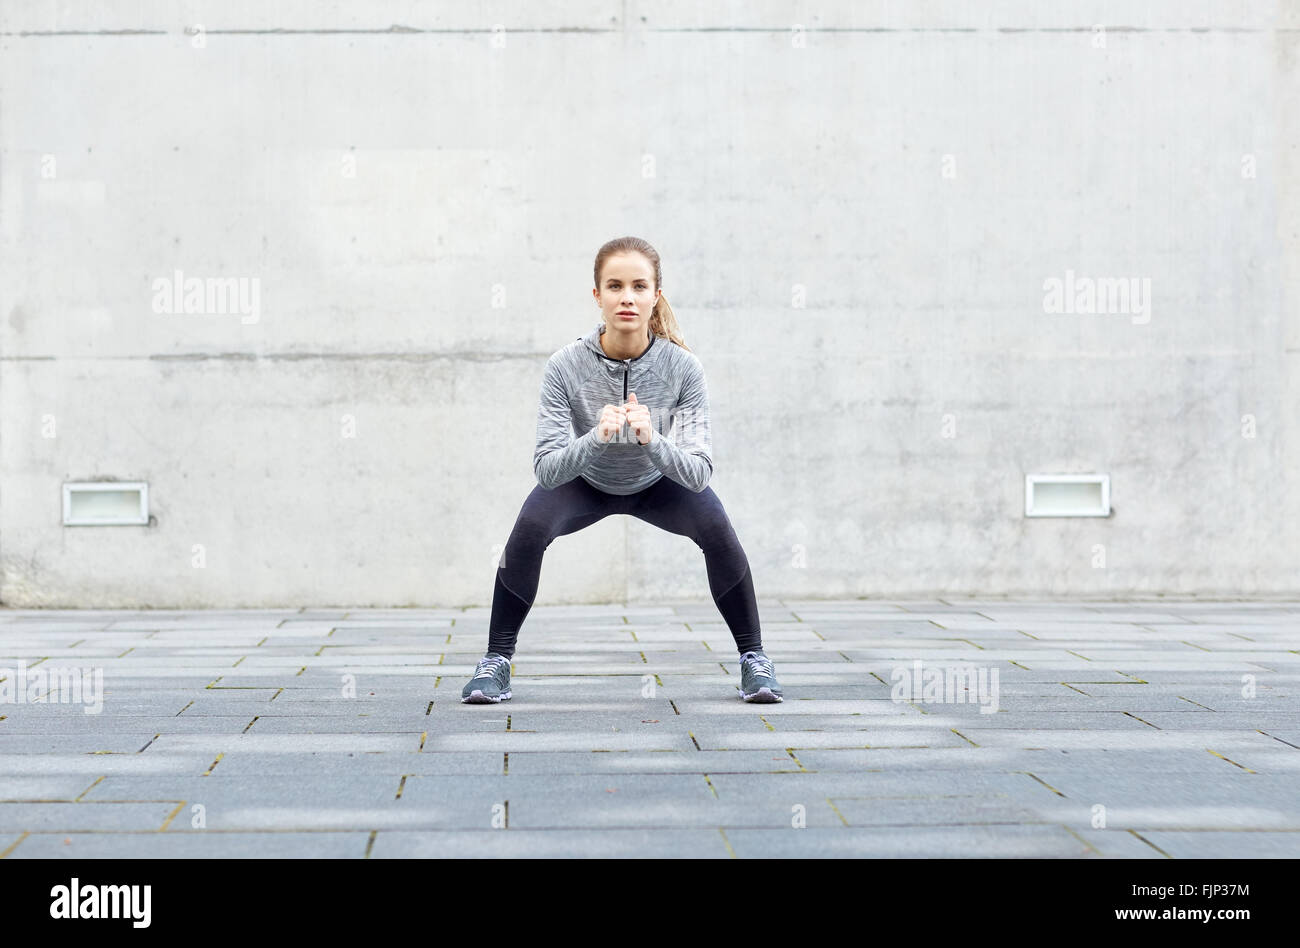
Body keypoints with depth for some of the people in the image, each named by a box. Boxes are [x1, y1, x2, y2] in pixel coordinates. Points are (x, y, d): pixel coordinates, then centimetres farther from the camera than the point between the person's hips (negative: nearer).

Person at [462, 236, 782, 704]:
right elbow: (546, 468, -32)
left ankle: (753, 657, -5)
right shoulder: (567, 366, -31)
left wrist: (652, 439, -49)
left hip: (659, 483, 0)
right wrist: (595, 438, -51)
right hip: (585, 484, 0)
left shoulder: (682, 367, -29)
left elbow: (699, 472, -31)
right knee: (529, 528, -27)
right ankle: (496, 660, -8)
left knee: (717, 529, -25)